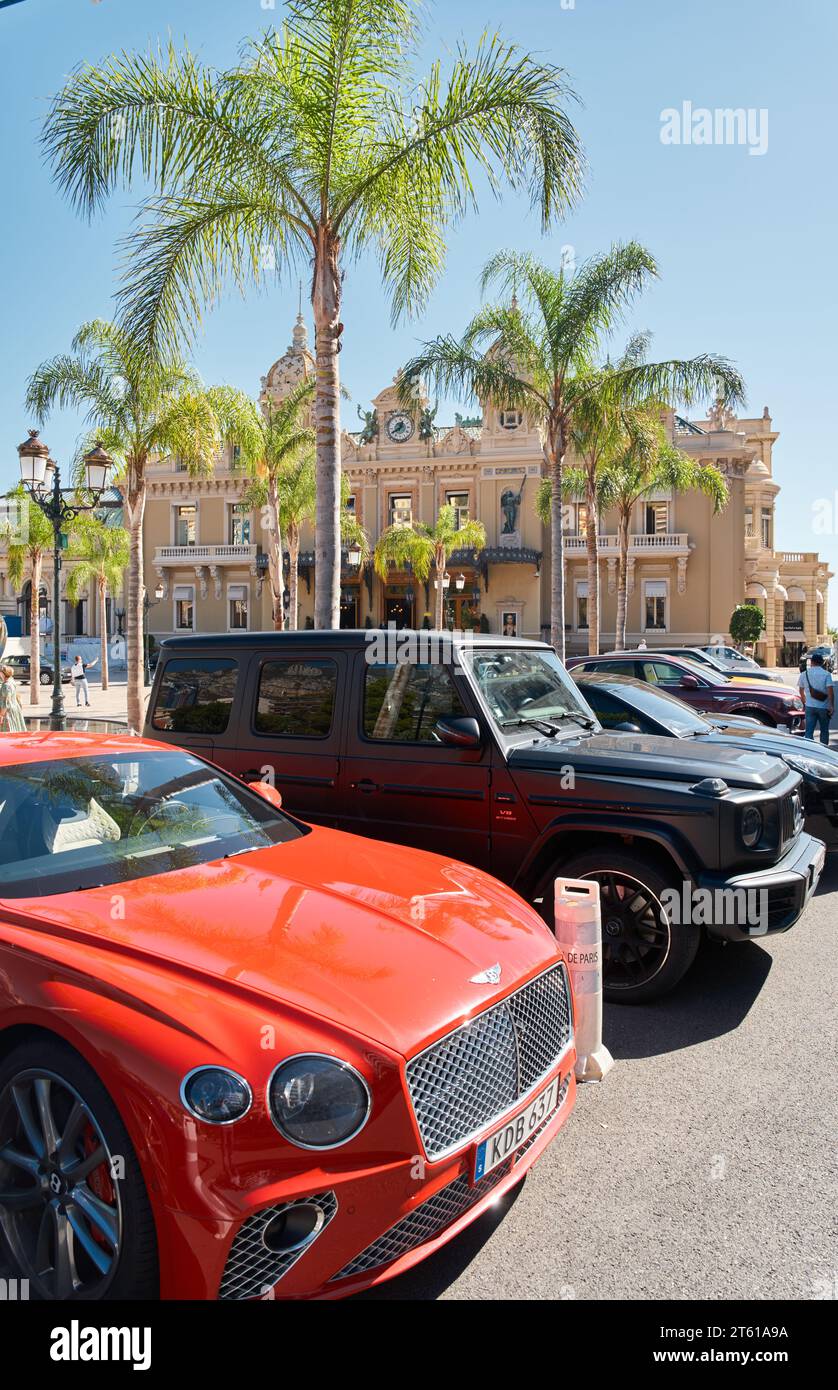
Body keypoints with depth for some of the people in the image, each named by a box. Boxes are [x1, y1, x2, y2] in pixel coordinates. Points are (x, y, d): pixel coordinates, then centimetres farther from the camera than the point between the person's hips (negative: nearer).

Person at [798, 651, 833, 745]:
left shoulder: (804, 674, 3)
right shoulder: (826, 674, -7)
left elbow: (801, 690, 16)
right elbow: (830, 691, -15)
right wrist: (832, 706, -10)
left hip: (810, 706, 1)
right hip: (824, 707, -1)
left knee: (809, 731, 2)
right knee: (824, 731, 14)